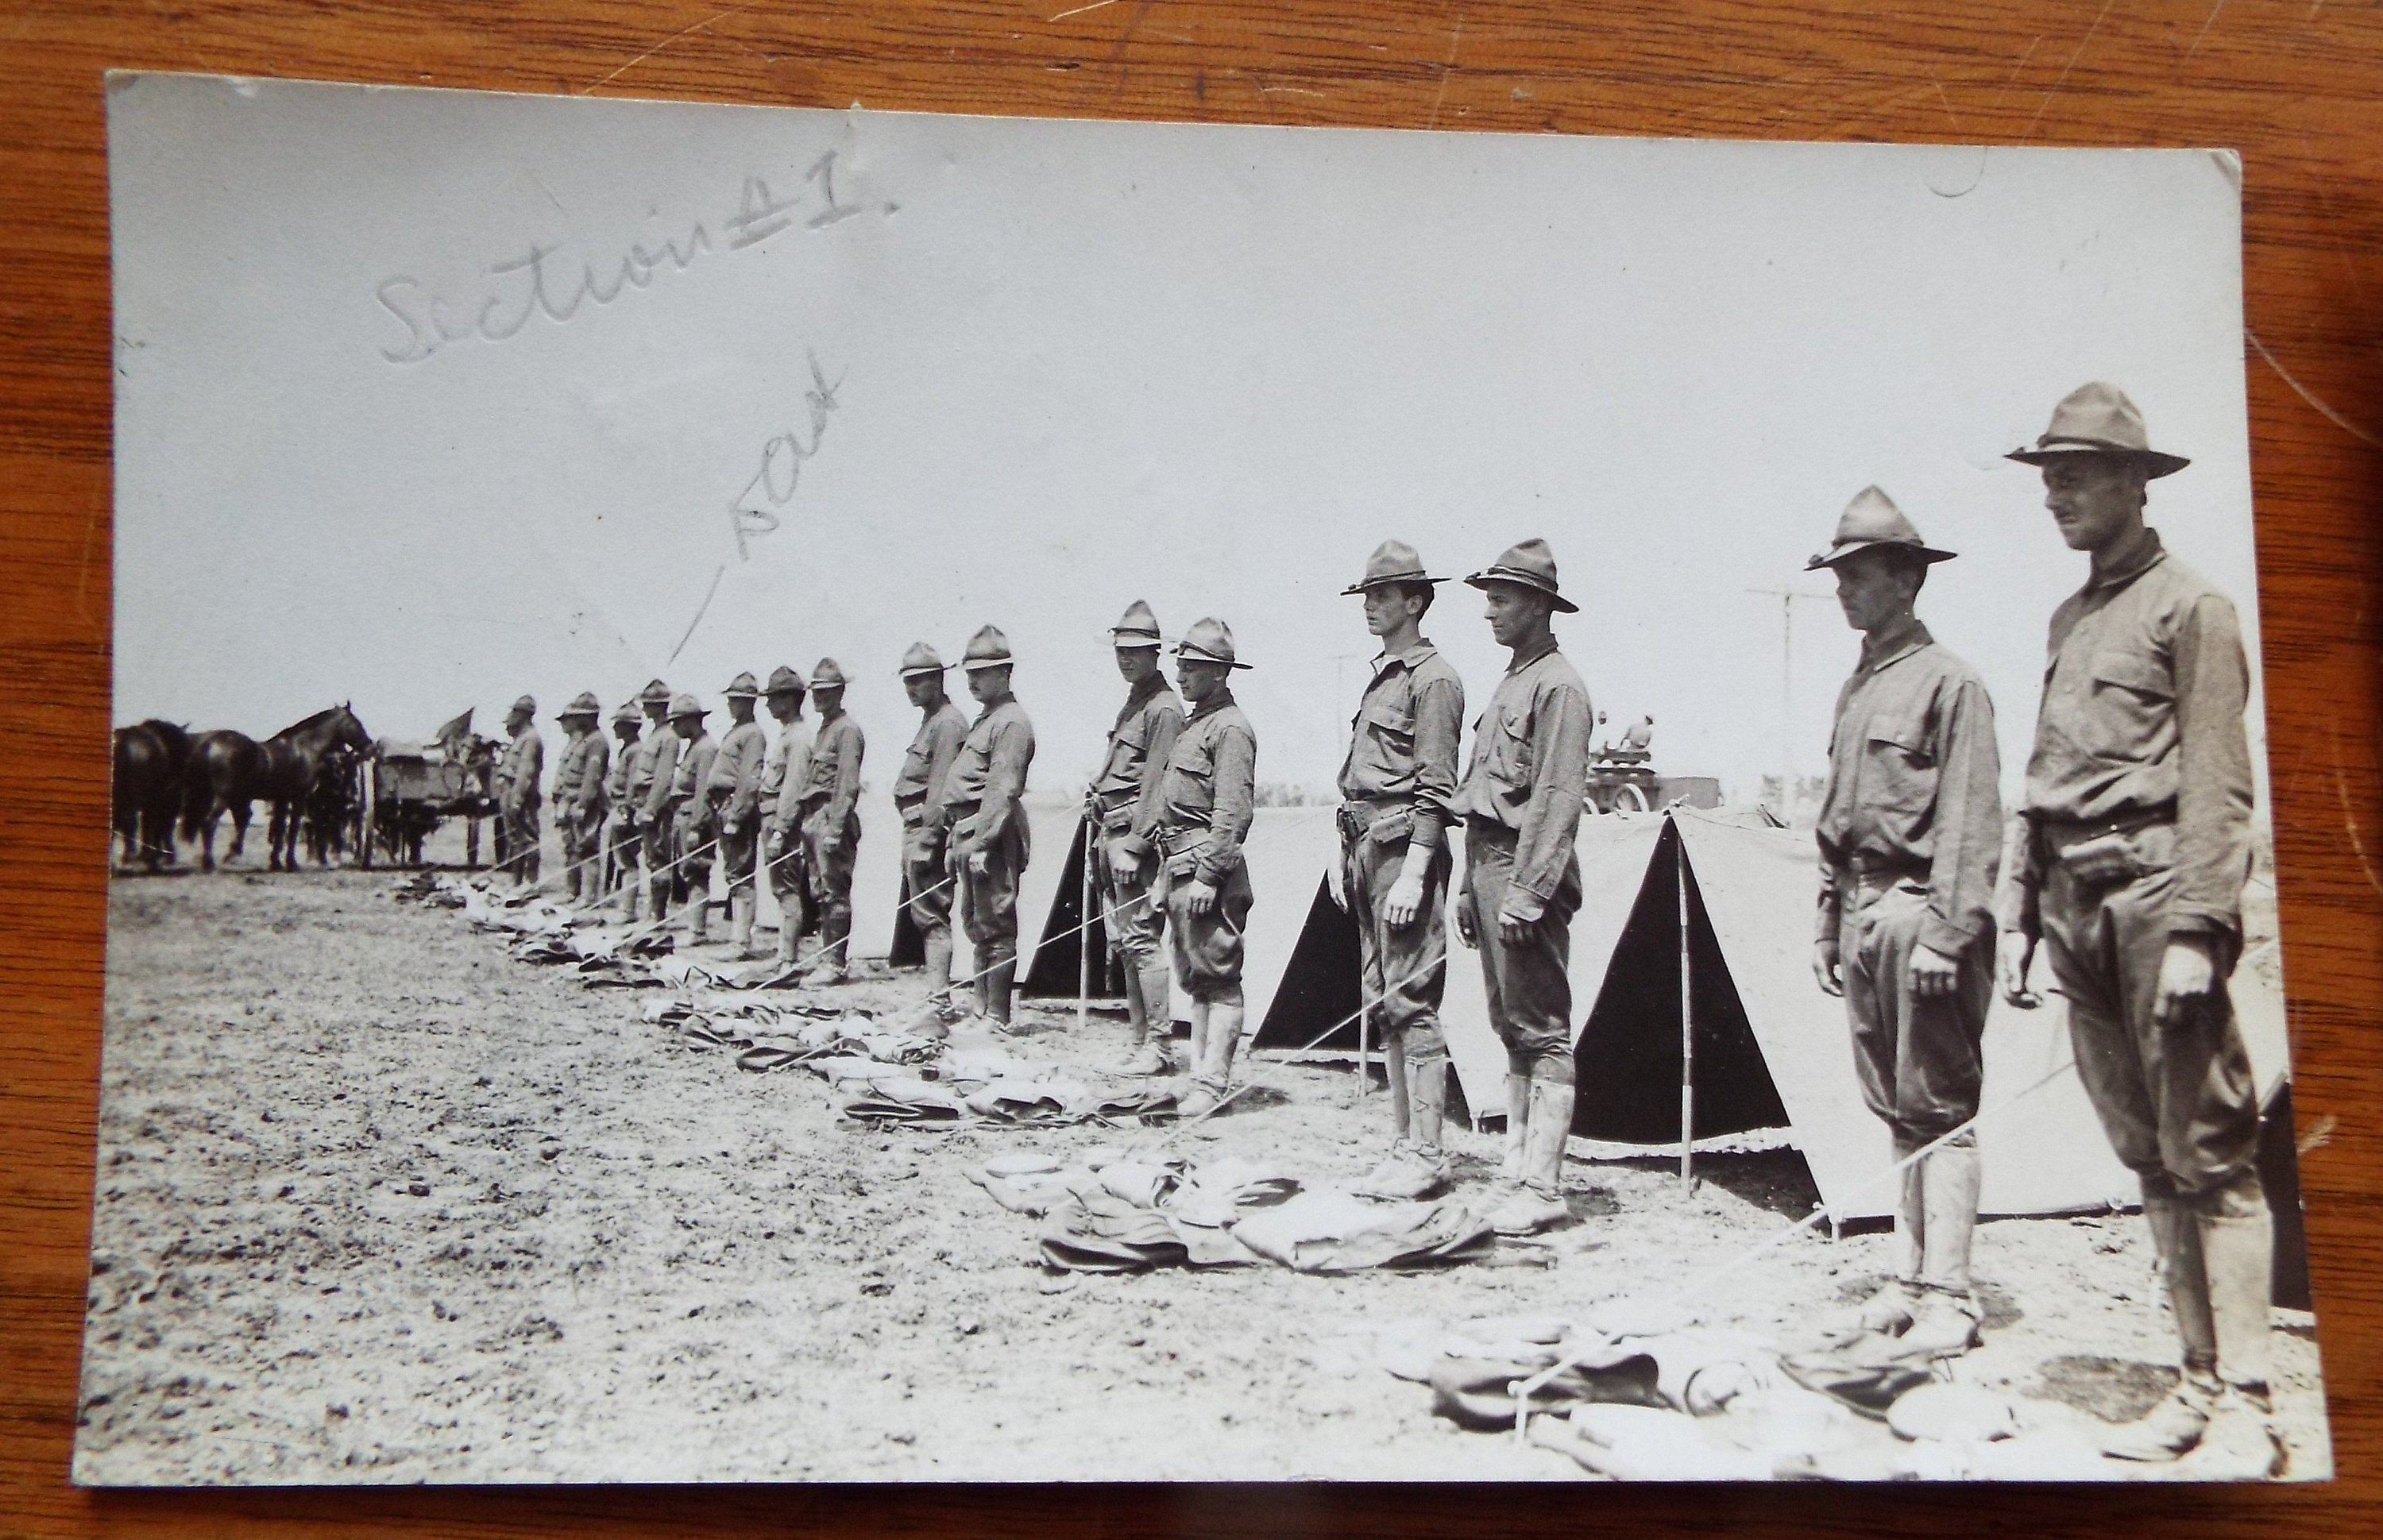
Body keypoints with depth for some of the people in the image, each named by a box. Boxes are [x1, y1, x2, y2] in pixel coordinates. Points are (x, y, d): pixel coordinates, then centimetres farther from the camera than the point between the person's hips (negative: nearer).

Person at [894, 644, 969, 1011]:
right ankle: (937, 991, 19)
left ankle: (939, 1000, -12)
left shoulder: (948, 723, -13)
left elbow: (941, 788, -20)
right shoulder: (931, 720, 19)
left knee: (931, 915, -11)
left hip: (930, 828, -11)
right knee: (925, 915, 13)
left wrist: (928, 837, -23)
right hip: (916, 828, 11)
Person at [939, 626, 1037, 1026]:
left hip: (991, 834, -10)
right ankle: (983, 1006, 22)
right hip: (968, 832, 10)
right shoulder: (984, 719, 21)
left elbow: (1003, 789, -19)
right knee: (976, 925, 14)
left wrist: (982, 842, -23)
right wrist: (953, 843, 21)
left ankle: (997, 1017, -4)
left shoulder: (1011, 722, -11)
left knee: (995, 926, -7)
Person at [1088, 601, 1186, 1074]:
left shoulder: (1163, 707, -11)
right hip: (1110, 833, 10)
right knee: (1122, 940, 12)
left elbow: (1154, 784, -17)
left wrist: (1133, 847, -20)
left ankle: (1157, 1046, -6)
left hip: (1135, 836, -10)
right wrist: (1104, 841, 19)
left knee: (1140, 937, -10)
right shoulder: (1134, 702, 19)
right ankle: (1138, 1040, 18)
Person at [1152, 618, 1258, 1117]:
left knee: (1217, 976, -7)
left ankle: (1213, 1083, -6)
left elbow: (1233, 812, -18)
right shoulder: (1194, 723, 19)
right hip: (1180, 865, 10)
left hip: (1208, 865, -10)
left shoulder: (1230, 728, -11)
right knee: (1194, 978, 12)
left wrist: (1207, 875, -22)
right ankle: (1201, 1073, 18)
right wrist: (1167, 876, 20)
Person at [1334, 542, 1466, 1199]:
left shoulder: (1433, 678, -8)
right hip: (1366, 849, 10)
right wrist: (1350, 861, 18)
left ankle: (1426, 1156, -5)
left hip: (1404, 848, -10)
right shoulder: (1382, 676, 19)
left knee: (1411, 1001, -8)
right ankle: (1403, 1146, 17)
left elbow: (1435, 788, -14)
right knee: (1383, 1004, 11)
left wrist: (1413, 873, -20)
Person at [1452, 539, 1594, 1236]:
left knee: (1542, 1030, -7)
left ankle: (1542, 1189, -5)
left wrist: (1526, 894, -21)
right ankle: (1517, 1168, 19)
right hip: (1490, 864, 10)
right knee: (1510, 1025, 12)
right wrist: (1471, 887, 19)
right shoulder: (1510, 682, 19)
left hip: (1526, 870, -10)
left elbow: (1558, 800, -17)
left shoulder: (1557, 686, -11)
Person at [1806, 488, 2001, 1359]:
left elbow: (1969, 822, -13)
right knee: (1896, 1110, 12)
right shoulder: (1856, 689, 17)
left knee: (1939, 1108, -6)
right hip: (1862, 913, 8)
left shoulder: (1948, 683, -8)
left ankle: (1947, 1298, -4)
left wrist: (1946, 932, -18)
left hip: (1917, 910, -8)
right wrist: (1827, 926, 19)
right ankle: (1912, 1277, 20)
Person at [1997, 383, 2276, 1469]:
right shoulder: (2068, 618, 19)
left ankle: (2245, 1399, -1)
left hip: (2154, 890, -7)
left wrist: (2196, 929, -17)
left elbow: (2218, 785, -10)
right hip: (2076, 903, 7)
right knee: (2147, 1157, 9)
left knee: (2207, 1153, -5)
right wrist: (2019, 912, 15)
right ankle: (2200, 1379, 16)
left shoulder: (2190, 605, -3)